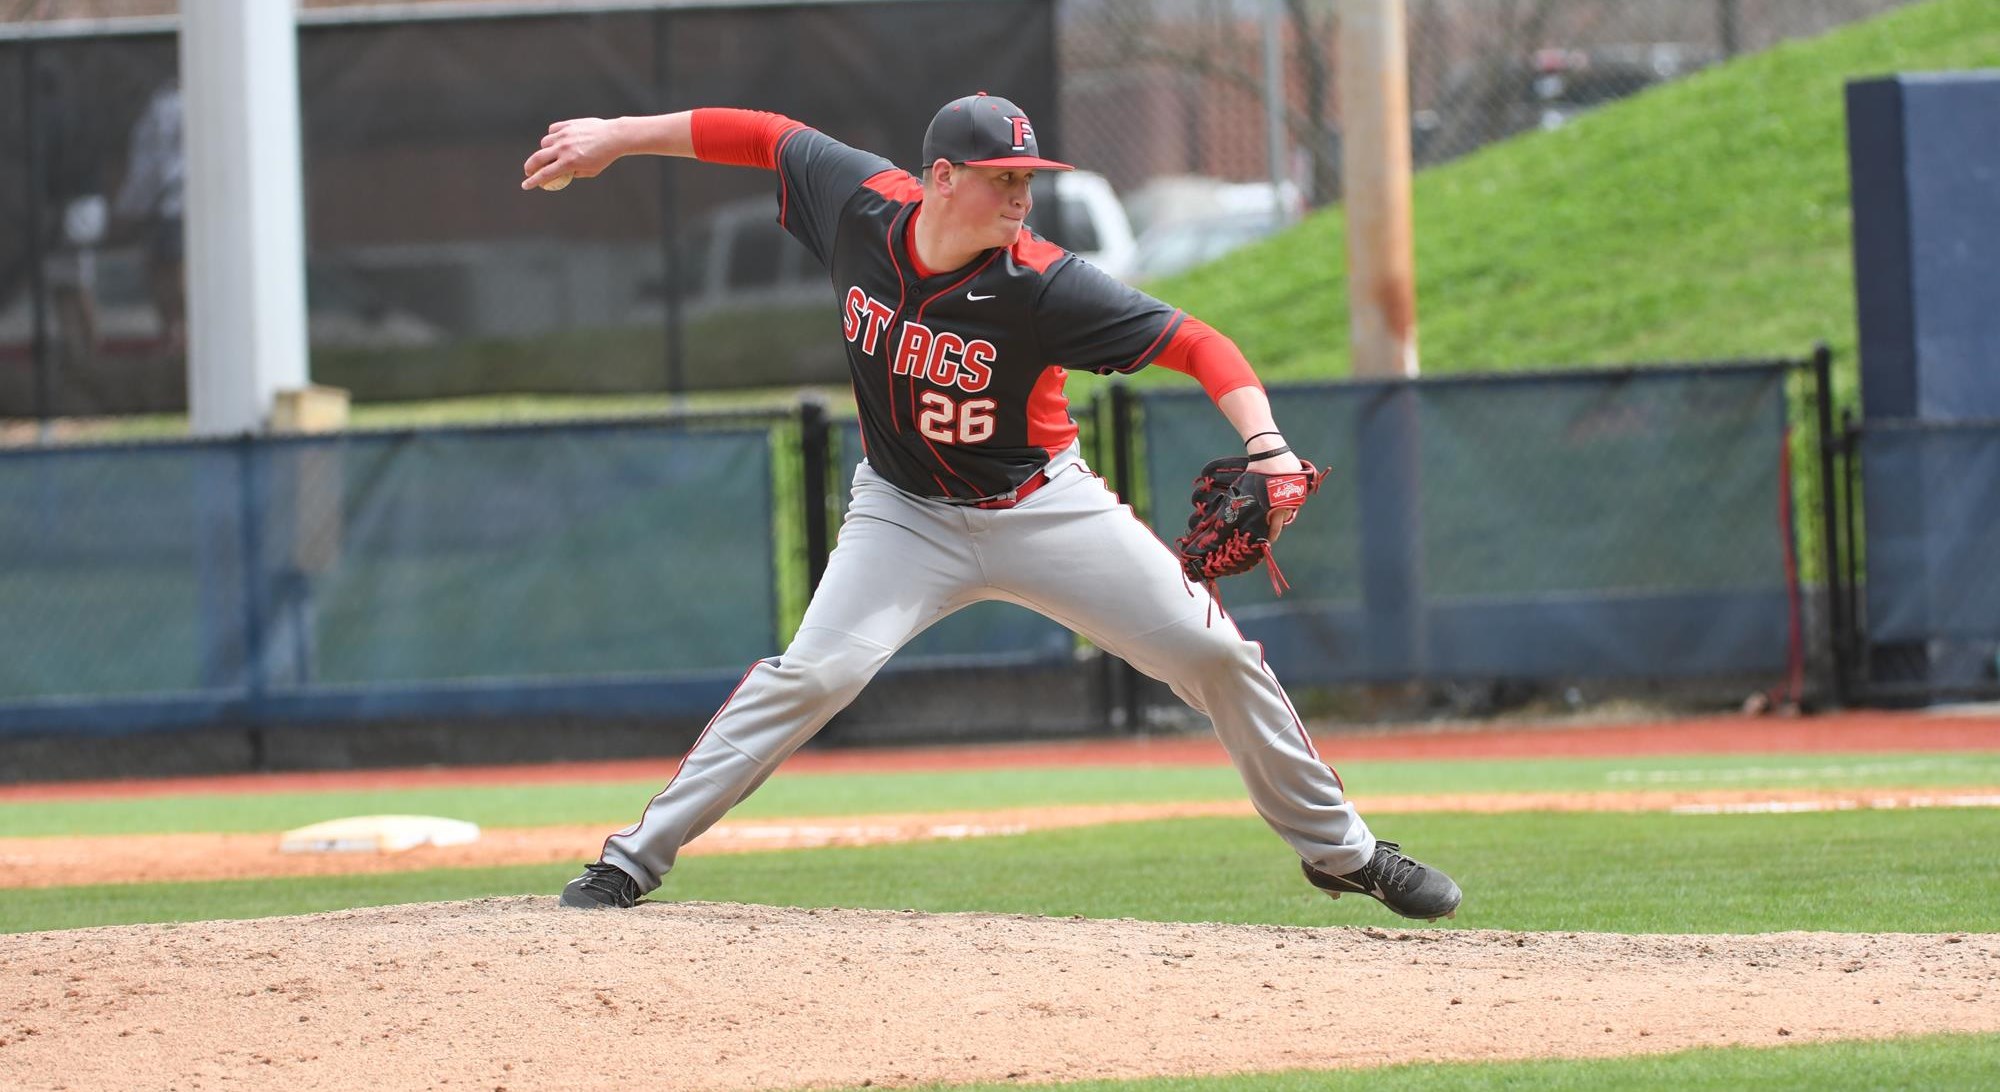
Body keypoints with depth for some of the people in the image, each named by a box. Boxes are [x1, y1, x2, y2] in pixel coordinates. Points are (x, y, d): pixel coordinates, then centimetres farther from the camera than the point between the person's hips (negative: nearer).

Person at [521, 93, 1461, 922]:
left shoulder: (1040, 285, -25)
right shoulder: (862, 204, -17)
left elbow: (1191, 343, -26)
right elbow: (762, 136, -1)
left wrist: (1264, 440, -42)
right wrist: (617, 137, 3)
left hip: (1040, 504, -1)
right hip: (907, 513, 1)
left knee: (1214, 653, -5)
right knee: (815, 671, -20)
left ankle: (1337, 848, 14)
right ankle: (635, 857, -14)